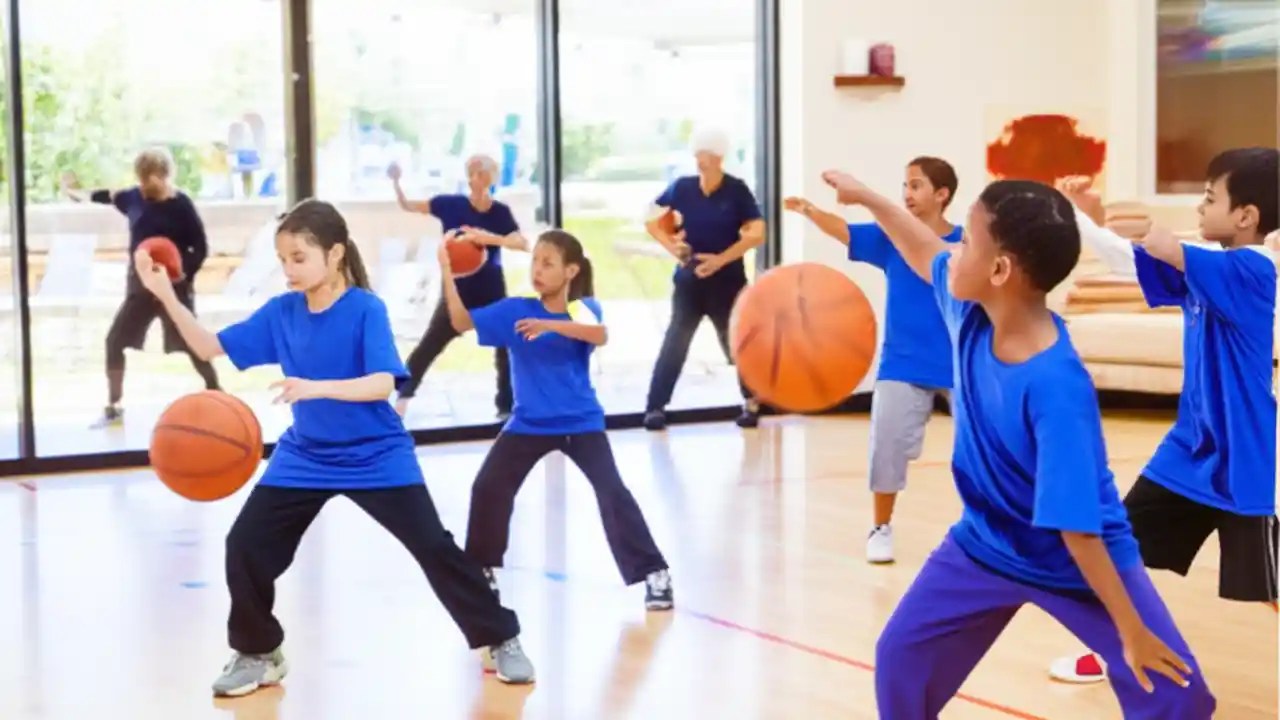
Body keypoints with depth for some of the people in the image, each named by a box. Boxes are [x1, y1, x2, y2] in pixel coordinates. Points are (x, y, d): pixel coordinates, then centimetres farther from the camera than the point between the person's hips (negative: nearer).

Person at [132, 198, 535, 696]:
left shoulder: (366, 309, -18)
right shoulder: (280, 312, -3)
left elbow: (382, 384, -29)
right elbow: (210, 347, 0)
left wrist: (316, 387, -43)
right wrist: (166, 296, -12)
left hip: (377, 457, -4)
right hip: (304, 458, 5)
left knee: (434, 547, -6)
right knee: (245, 545, -3)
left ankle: (500, 640, 11)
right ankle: (257, 654, 17)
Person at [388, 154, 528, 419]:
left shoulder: (500, 212, -8)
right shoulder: (451, 204, -8)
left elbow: (523, 244, -23)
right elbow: (407, 205, -4)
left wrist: (489, 238, -38)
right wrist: (396, 181, -22)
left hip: (491, 292, 1)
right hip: (457, 291, -1)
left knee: (505, 349, 5)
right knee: (429, 346, -5)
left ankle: (506, 406, 19)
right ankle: (403, 394, 5)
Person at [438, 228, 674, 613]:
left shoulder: (585, 307, -8)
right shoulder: (514, 310, -4)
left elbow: (600, 336, -30)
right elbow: (462, 321, -8)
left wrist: (551, 325, -43)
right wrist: (447, 271, -18)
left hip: (581, 423, -2)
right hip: (529, 424, 3)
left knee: (612, 492, -14)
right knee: (488, 489, -2)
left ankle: (653, 572, -4)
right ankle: (481, 570, 19)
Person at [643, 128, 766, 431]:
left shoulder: (737, 190, -8)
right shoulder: (682, 187, -3)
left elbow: (756, 234, -14)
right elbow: (652, 222, 7)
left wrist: (721, 259, -19)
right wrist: (672, 246, -8)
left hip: (727, 281, -1)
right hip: (689, 280, 1)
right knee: (675, 343, -2)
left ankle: (752, 402, 27)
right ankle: (655, 407, 0)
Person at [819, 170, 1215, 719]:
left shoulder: (1054, 388, -36)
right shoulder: (973, 313, -17)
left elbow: (1076, 527, -34)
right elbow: (927, 255, 7)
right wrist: (865, 197, 15)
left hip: (1081, 564, -6)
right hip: (985, 546, 6)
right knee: (901, 659, 4)